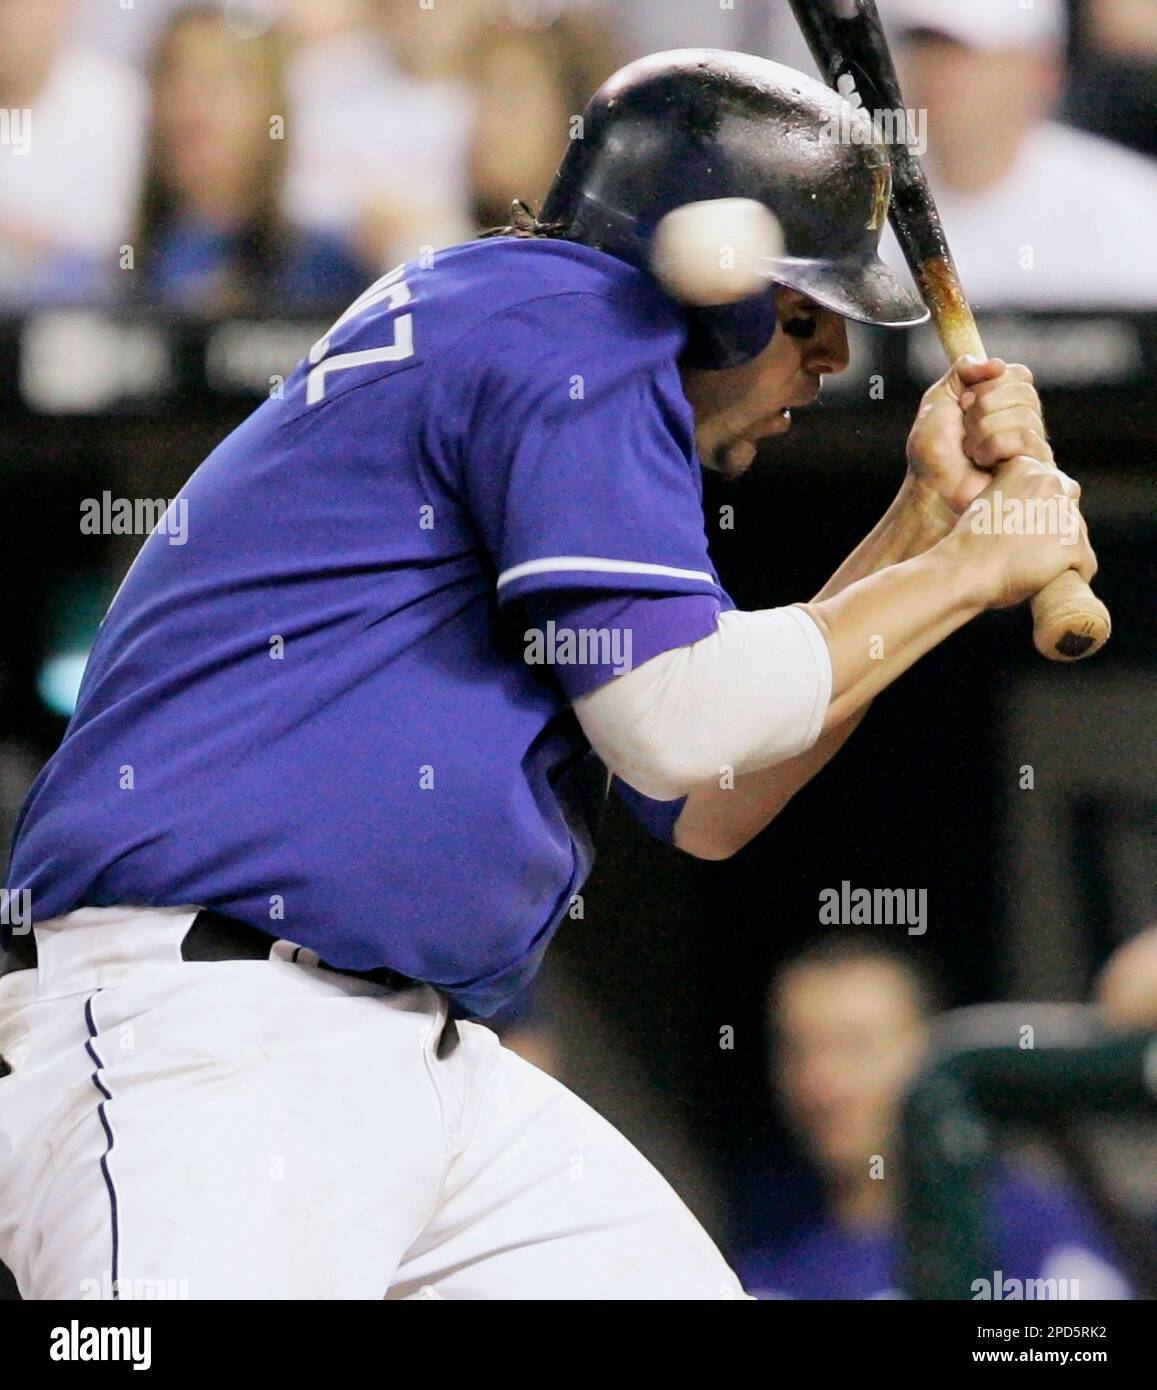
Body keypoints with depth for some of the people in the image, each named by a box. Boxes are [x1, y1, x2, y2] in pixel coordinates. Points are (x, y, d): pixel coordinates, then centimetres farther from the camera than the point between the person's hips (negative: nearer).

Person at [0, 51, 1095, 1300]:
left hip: (424, 1055, 11)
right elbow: (679, 724, -13)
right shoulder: (574, 316, -4)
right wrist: (973, 571, 1)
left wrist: (926, 518, 25)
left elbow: (703, 810, 26)